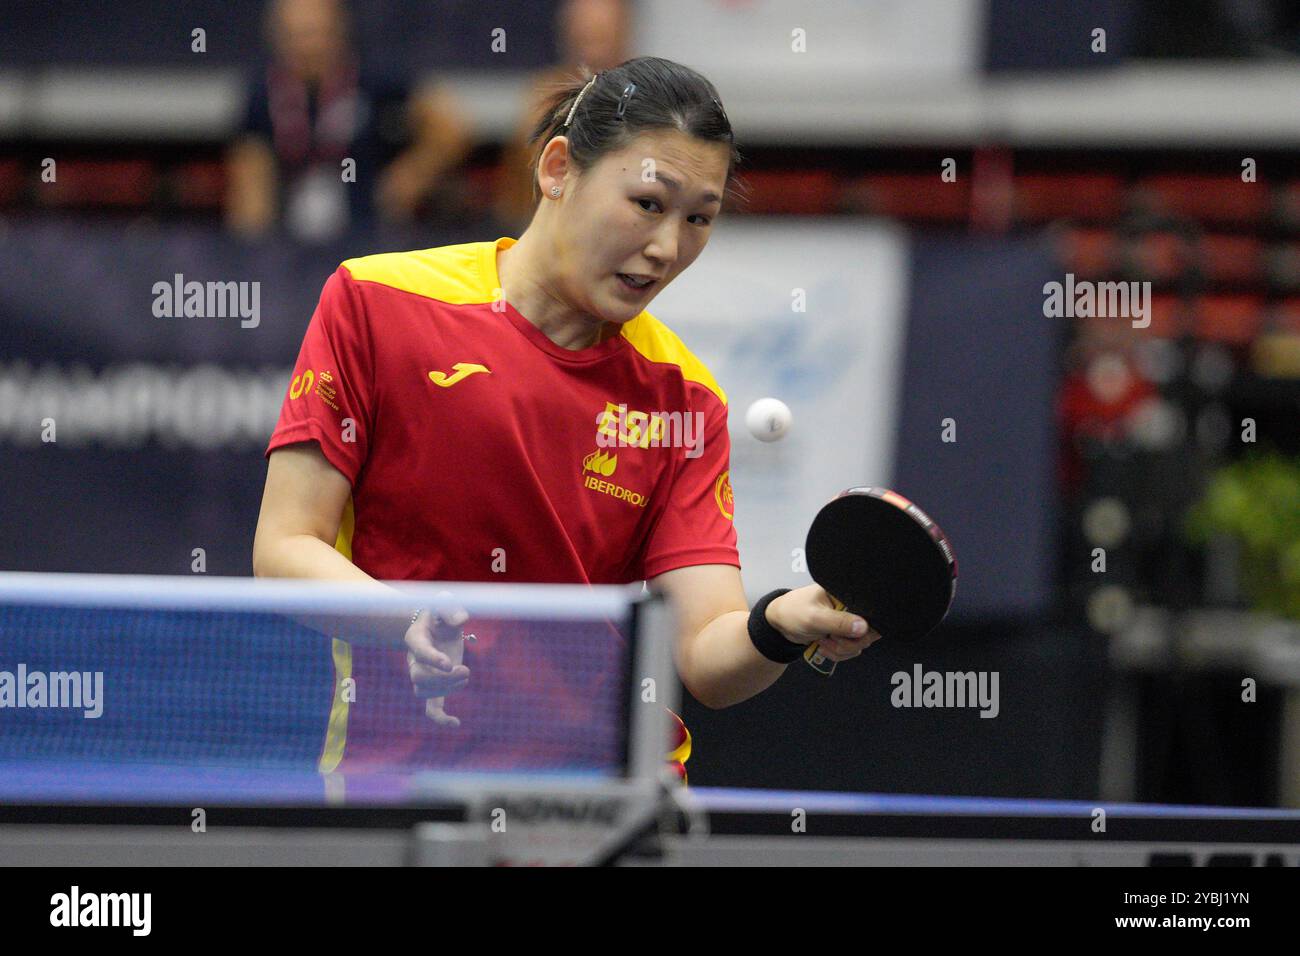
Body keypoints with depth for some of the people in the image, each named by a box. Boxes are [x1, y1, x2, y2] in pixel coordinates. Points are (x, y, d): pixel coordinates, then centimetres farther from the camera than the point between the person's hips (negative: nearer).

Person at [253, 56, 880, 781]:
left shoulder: (684, 399, 5)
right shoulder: (376, 304, 0)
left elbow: (707, 659, -5)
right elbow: (284, 548, -3)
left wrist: (780, 628, -28)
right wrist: (407, 626, -22)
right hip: (393, 762, -4)